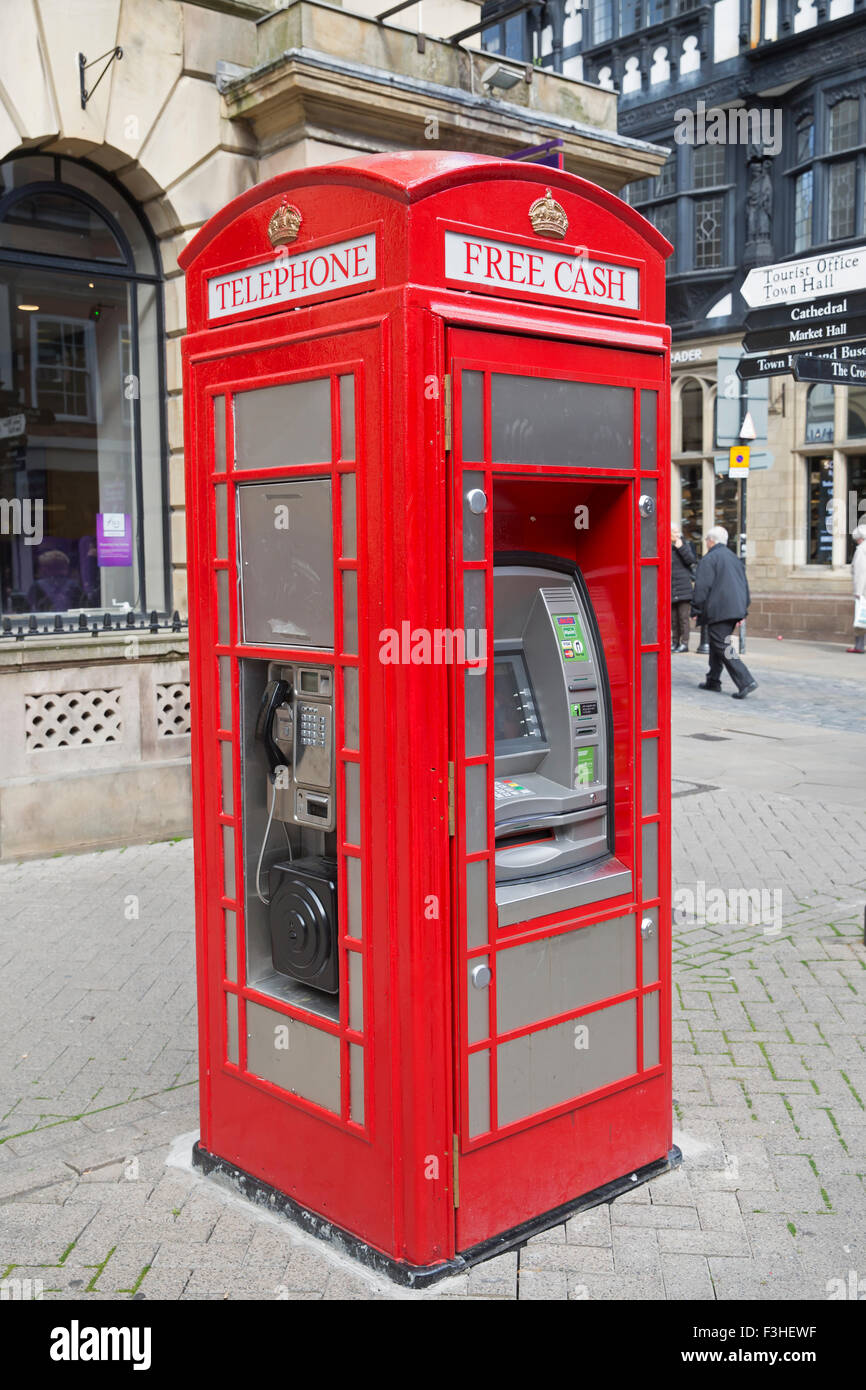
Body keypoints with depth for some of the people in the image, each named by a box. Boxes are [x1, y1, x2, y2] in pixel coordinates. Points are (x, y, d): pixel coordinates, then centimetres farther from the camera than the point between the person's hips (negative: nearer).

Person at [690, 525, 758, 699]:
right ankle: (713, 680, 26)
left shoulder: (708, 559, -7)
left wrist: (696, 611, -6)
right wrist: (742, 612, 24)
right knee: (717, 644, 20)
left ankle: (746, 682, -19)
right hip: (735, 610, 9)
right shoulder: (735, 559, 18)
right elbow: (745, 585, 21)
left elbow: (702, 587, -13)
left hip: (718, 611, -9)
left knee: (722, 648, -9)